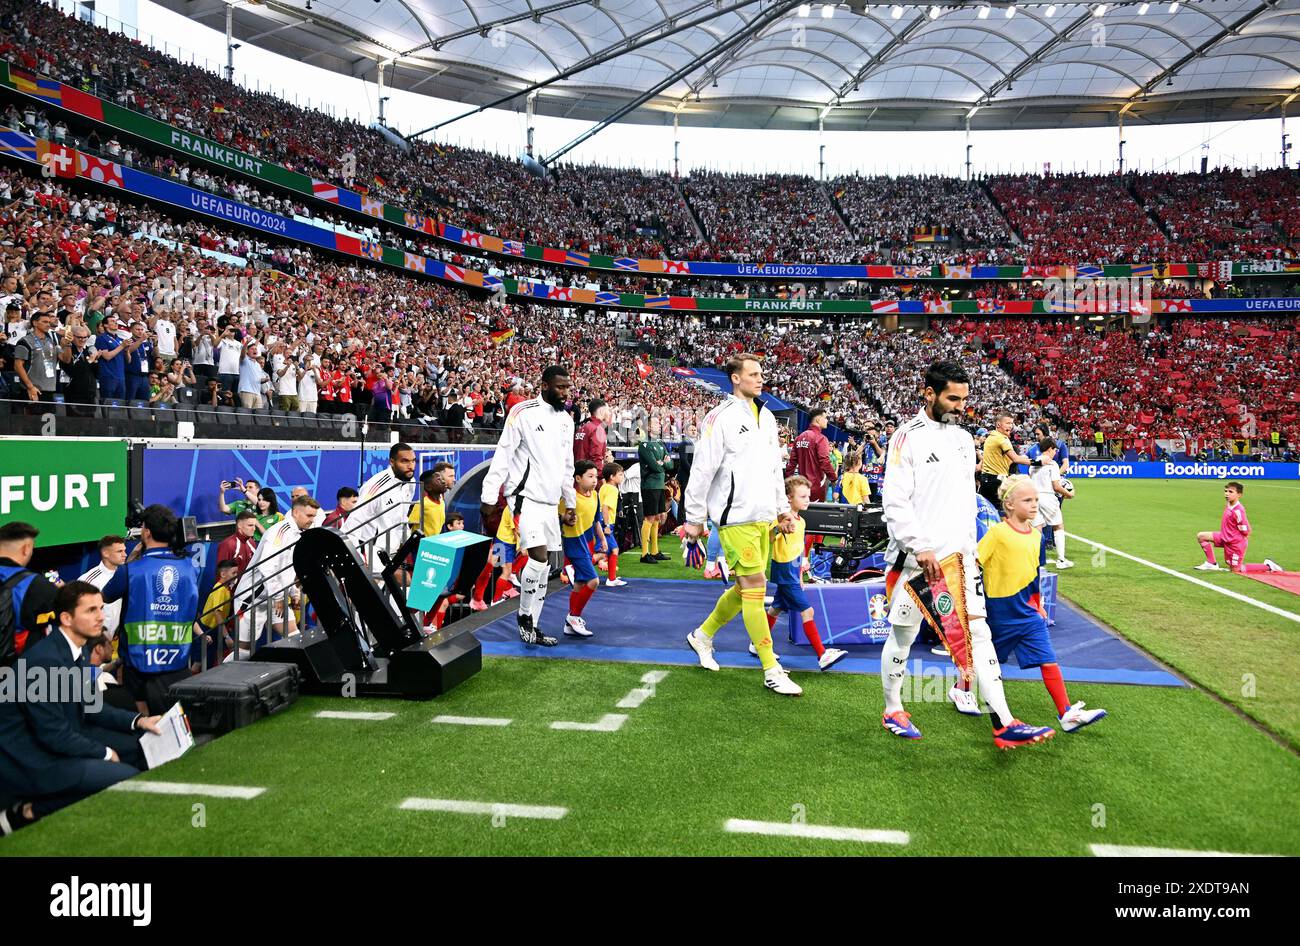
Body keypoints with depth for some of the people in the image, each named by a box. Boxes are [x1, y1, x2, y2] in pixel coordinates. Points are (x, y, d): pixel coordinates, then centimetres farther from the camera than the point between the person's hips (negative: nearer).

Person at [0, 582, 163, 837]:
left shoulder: (77, 649, 3)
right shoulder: (45, 660, -26)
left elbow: (91, 705, 13)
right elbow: (54, 736, -24)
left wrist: (138, 721, 1)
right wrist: (104, 753, -10)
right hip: (32, 760, -9)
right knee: (129, 778, -18)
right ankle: (29, 811, -7)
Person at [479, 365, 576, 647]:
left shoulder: (566, 419, 11)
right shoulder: (523, 412, -10)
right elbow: (502, 455, -11)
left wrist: (571, 504, 19)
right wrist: (489, 496, -14)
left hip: (550, 502, 7)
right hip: (526, 497, -7)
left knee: (543, 567, 7)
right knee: (538, 556, -17)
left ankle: (532, 626, 17)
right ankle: (524, 615, 5)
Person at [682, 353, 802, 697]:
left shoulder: (766, 417, 14)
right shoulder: (721, 417, -10)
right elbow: (702, 470, -10)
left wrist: (783, 508, 19)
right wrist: (694, 519, -9)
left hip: (763, 518, 8)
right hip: (736, 518, -8)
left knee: (746, 587, 14)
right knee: (754, 588, -7)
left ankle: (703, 636, 35)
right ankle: (772, 671, 0)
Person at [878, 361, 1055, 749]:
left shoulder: (964, 440, 14)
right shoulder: (908, 438, -8)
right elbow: (895, 503, -14)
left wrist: (970, 548, 18)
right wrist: (921, 549, -18)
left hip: (957, 554, 6)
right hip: (914, 556, -6)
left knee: (979, 632, 0)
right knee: (902, 636, 6)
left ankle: (1004, 725, 1)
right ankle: (893, 710, 25)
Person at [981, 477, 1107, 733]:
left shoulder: (1035, 535, 6)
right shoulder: (997, 533, -15)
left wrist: (1038, 605, 22)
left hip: (1028, 613, 5)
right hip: (1001, 613, -5)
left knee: (1049, 661, -1)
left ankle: (1067, 713, 1)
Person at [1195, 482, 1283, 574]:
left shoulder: (1238, 511, -26)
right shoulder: (1227, 505, -1)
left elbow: (1245, 532, -20)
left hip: (1235, 543, -8)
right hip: (1226, 539, 8)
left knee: (1235, 570, 3)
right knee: (1201, 536, 4)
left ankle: (1267, 566, 15)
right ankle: (1212, 563, 11)